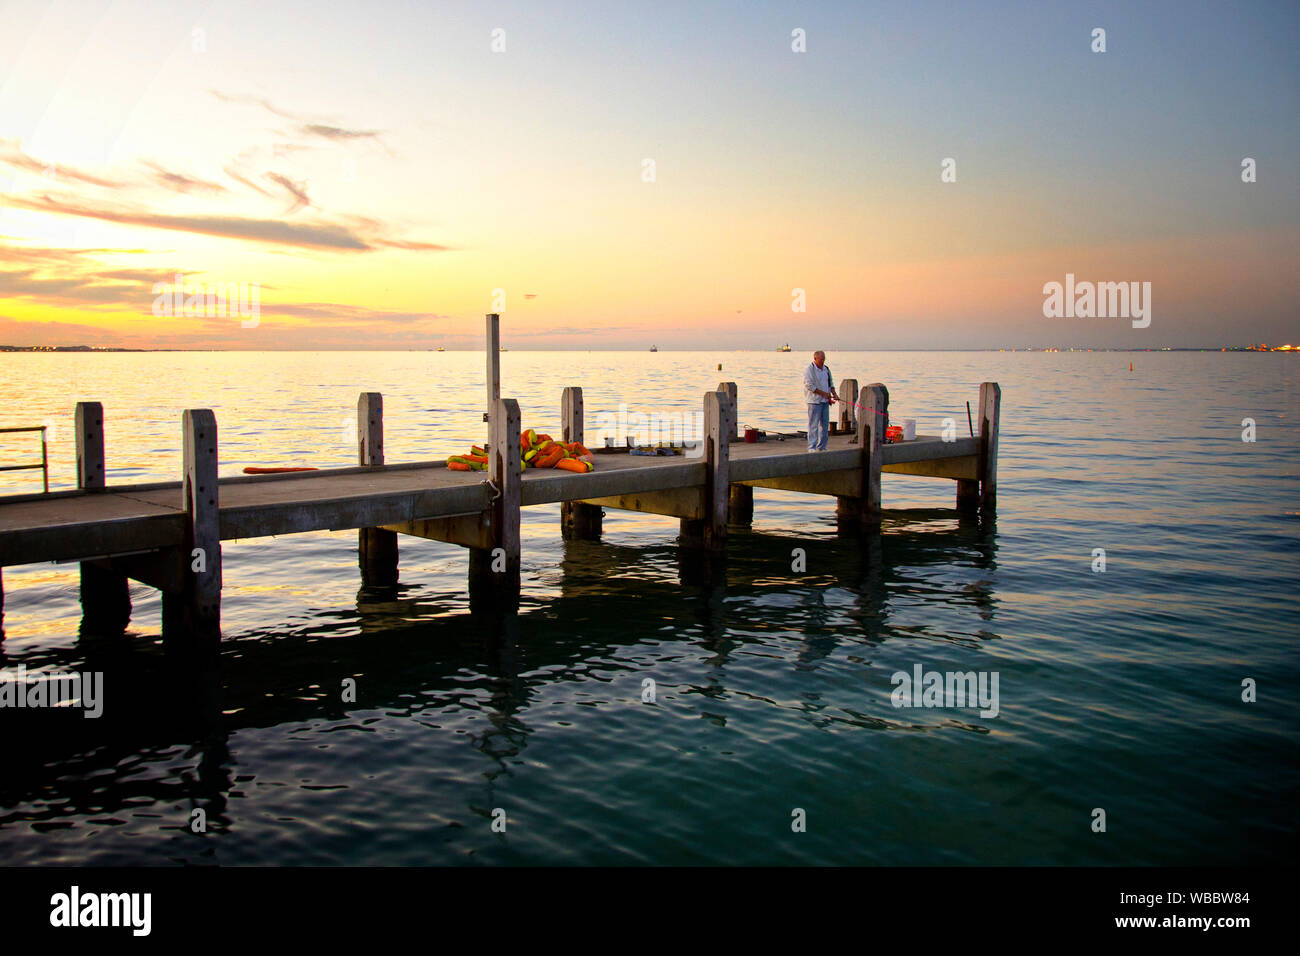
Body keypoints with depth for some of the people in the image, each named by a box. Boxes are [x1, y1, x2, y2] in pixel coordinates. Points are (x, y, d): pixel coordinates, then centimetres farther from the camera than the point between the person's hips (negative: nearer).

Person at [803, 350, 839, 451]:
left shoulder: (825, 369, 14)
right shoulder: (809, 369, -9)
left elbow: (830, 383, 22)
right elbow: (809, 385, -15)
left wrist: (834, 394, 5)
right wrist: (823, 393, -15)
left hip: (825, 400, 7)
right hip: (814, 401, -7)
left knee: (825, 424, 8)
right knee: (814, 424, -8)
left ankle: (822, 447, 14)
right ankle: (812, 447, -6)